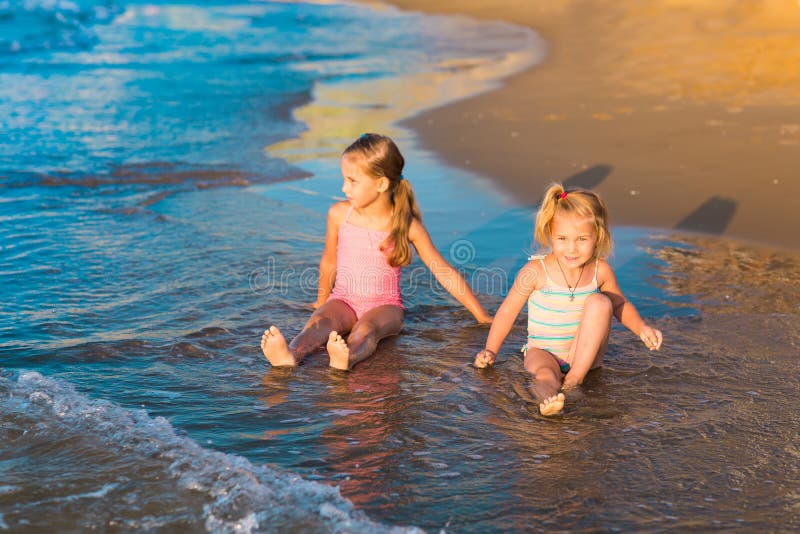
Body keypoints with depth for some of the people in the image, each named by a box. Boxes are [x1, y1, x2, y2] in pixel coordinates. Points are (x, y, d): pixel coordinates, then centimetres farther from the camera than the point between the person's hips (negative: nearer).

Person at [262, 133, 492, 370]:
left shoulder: (407, 225, -7)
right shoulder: (339, 214, -2)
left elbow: (444, 271, -1)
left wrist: (481, 315, 1)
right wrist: (322, 302, 25)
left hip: (385, 306, -2)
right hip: (343, 301, 2)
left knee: (367, 326, -35)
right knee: (320, 320, -30)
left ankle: (348, 357, -65)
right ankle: (292, 355, -58)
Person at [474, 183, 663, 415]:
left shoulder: (600, 271, -6)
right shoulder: (535, 272, -15)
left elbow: (620, 305, 12)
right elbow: (508, 311, -3)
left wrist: (642, 328, -6)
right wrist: (491, 350, -2)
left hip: (585, 353, 3)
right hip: (543, 351, -2)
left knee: (599, 302, -21)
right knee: (543, 372, -36)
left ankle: (576, 376, -20)